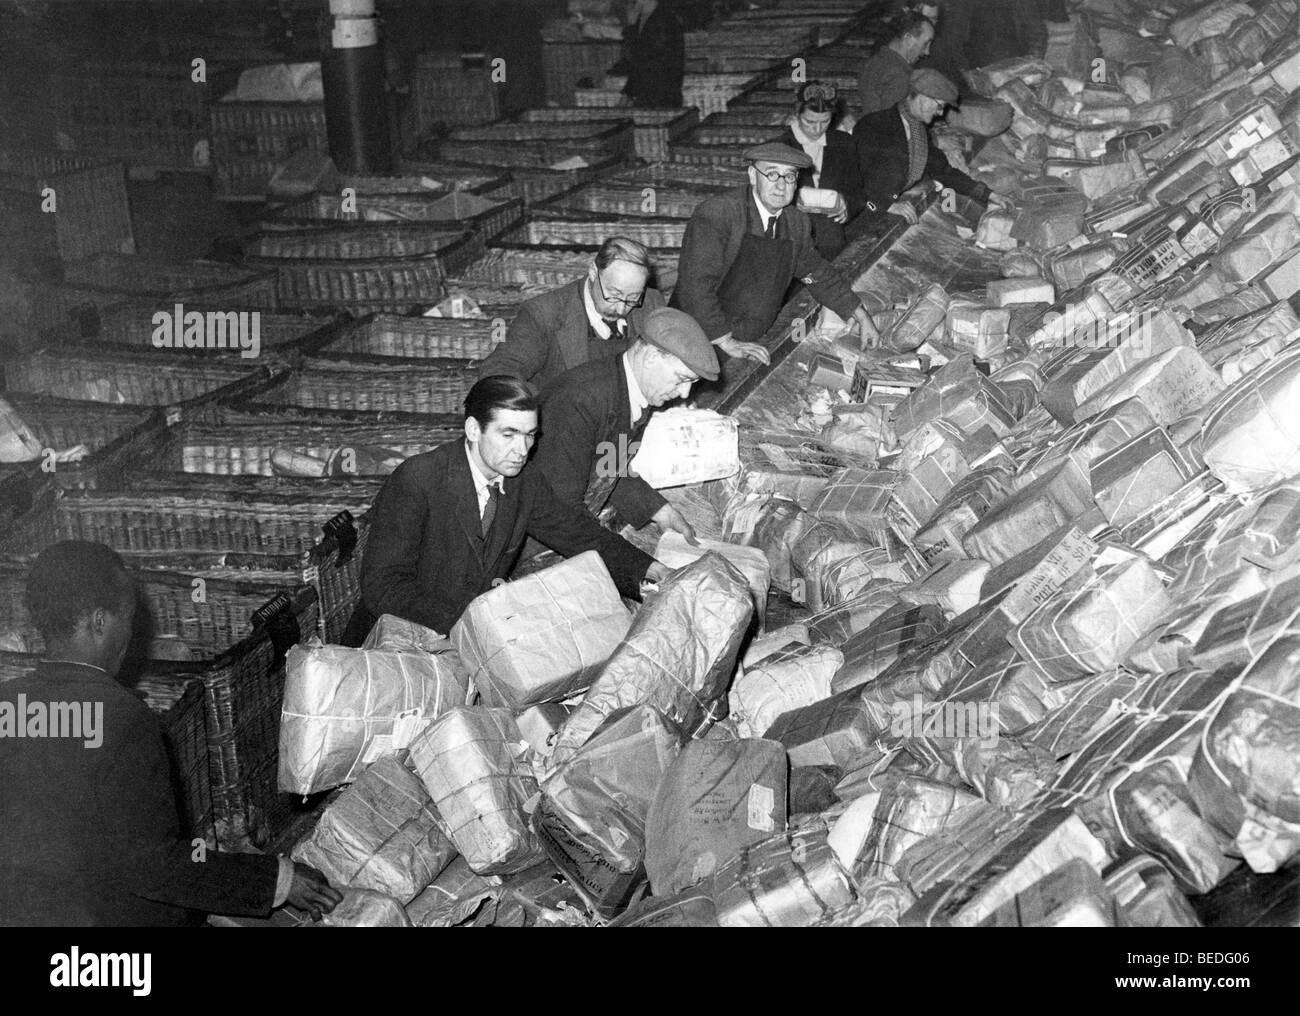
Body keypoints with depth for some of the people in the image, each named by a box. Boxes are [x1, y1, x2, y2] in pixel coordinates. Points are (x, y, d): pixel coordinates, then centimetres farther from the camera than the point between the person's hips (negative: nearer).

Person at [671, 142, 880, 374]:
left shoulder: (797, 224, 6)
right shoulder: (716, 213, -16)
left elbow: (819, 274, 24)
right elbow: (695, 283, -22)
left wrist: (860, 316, 20)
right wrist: (727, 342, -22)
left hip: (754, 343, 6)